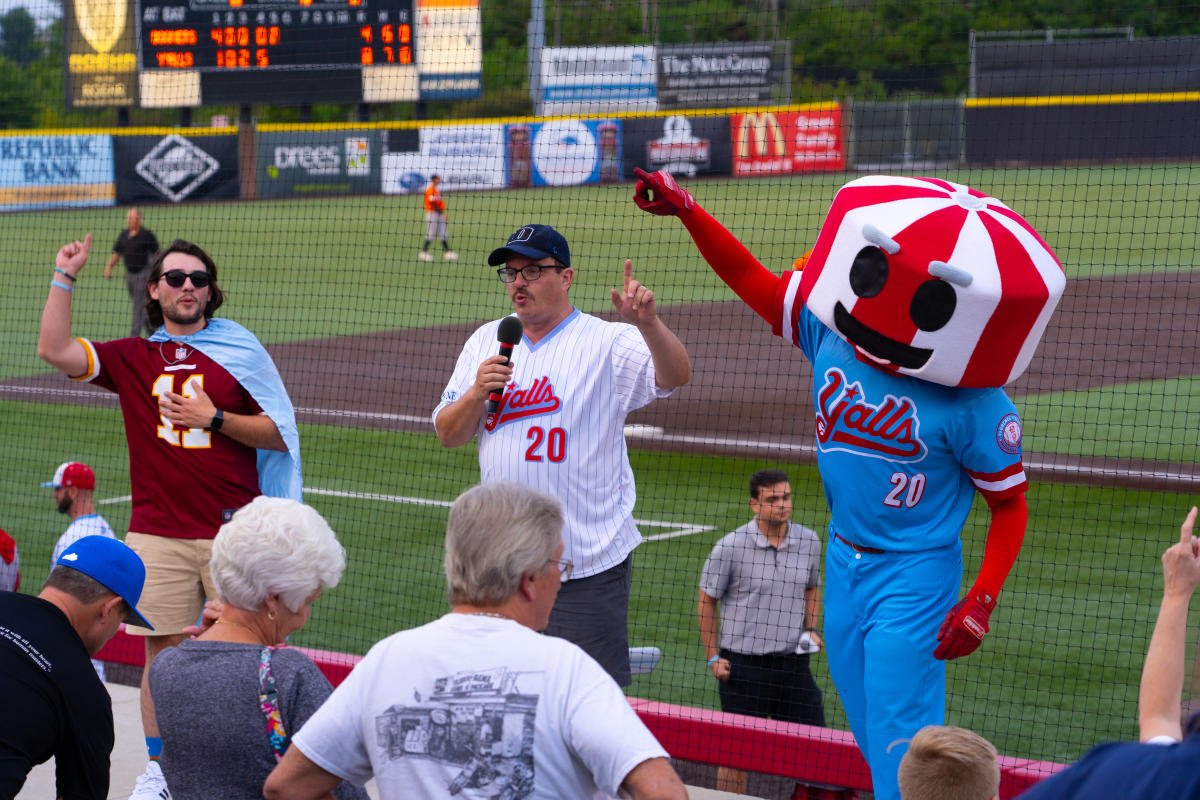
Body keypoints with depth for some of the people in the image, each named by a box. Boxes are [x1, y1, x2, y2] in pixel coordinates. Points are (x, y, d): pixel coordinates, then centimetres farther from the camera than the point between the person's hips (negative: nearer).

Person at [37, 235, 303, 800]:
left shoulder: (241, 352, 6)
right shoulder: (131, 358, 10)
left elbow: (278, 433, 4)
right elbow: (55, 351, -2)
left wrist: (214, 419, -8)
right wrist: (65, 277, -3)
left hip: (232, 530, -1)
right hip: (157, 534, 1)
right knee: (162, 650, 1)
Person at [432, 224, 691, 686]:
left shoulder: (607, 344, -5)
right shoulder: (486, 341, 13)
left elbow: (675, 376, -21)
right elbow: (448, 435, 11)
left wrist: (648, 324, -40)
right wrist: (477, 393, -9)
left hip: (588, 564, -5)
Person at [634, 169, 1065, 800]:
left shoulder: (974, 409, -20)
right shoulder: (829, 334, -7)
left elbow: (1009, 505, -11)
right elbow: (754, 282, 3)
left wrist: (982, 602, -20)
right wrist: (686, 211, -3)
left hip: (913, 577, -6)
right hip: (842, 562, 6)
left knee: (900, 743, -6)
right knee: (871, 740, 16)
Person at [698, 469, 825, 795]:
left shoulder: (809, 542, 3)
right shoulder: (730, 547, -8)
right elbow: (707, 600, 2)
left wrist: (810, 629, 4)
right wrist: (713, 657, -1)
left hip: (792, 662, 3)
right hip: (742, 664, -3)